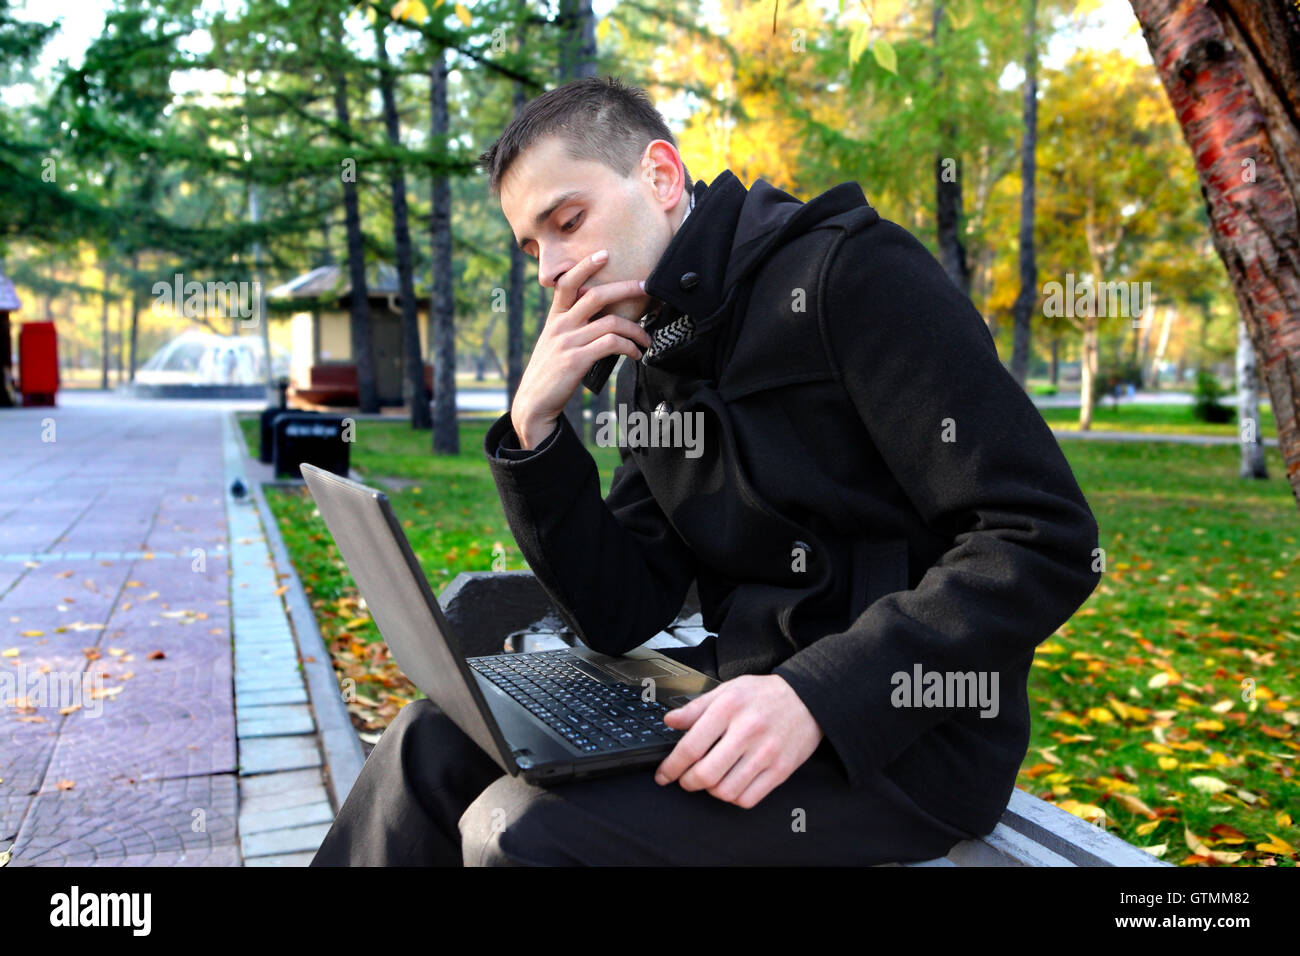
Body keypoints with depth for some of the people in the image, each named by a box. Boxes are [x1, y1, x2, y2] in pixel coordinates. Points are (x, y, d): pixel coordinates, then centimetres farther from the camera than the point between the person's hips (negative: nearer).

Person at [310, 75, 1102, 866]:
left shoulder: (850, 272, -12)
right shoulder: (651, 373, 11)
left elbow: (1048, 539, -18)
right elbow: (620, 620, 5)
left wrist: (815, 694, -27)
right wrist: (535, 426, -5)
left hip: (910, 738, -7)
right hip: (746, 682, 7)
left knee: (519, 827, -21)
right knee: (437, 738, -2)